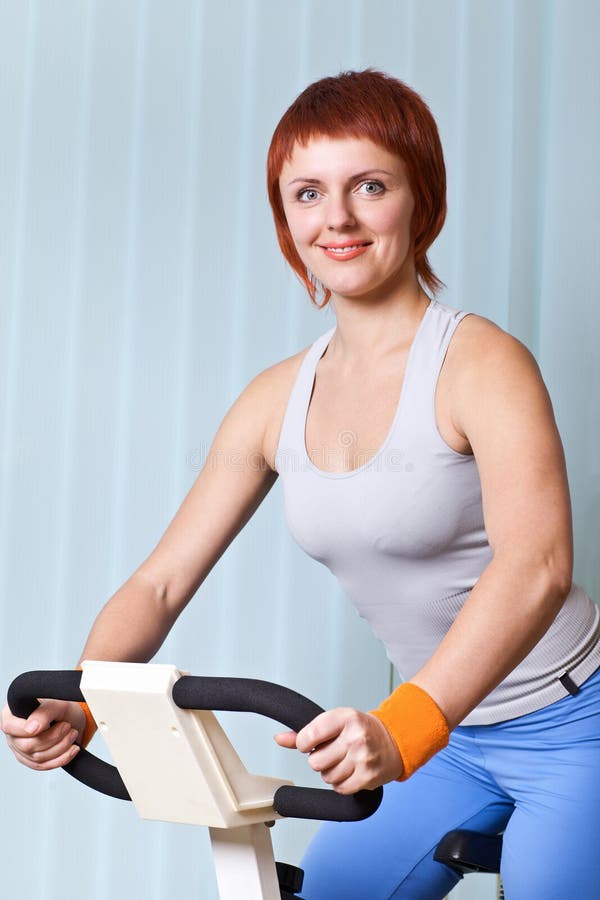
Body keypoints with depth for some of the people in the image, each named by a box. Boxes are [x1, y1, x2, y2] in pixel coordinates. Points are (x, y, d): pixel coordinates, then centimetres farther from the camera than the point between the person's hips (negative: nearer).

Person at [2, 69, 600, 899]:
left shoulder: (481, 363, -20)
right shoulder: (278, 401, -2)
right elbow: (162, 582, -2)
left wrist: (403, 726, -48)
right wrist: (76, 705, -20)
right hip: (444, 738, 5)